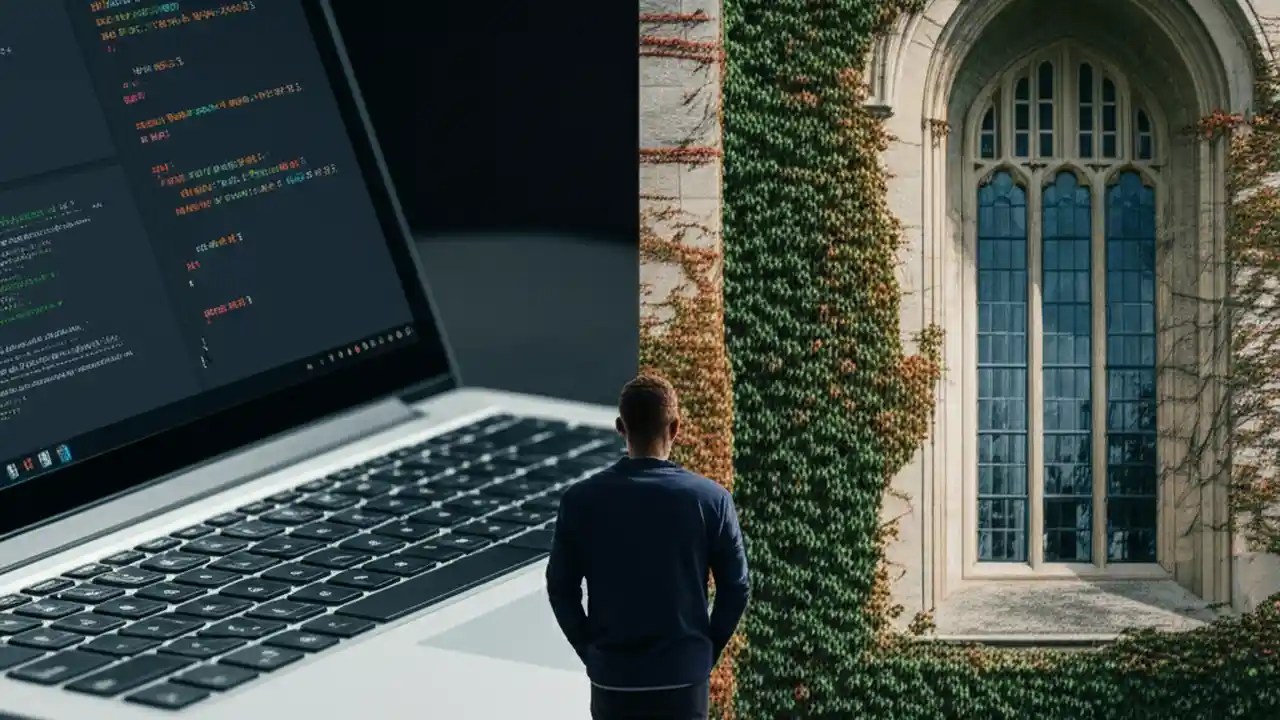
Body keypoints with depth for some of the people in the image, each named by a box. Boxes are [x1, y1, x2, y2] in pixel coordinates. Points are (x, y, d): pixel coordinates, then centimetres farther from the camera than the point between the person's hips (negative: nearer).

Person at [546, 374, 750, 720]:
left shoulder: (581, 500, -6)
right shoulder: (710, 499, -7)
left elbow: (561, 587, -1)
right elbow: (736, 588, -2)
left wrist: (590, 652, 10)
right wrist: (707, 652, 10)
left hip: (612, 677, 1)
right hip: (684, 676, -1)